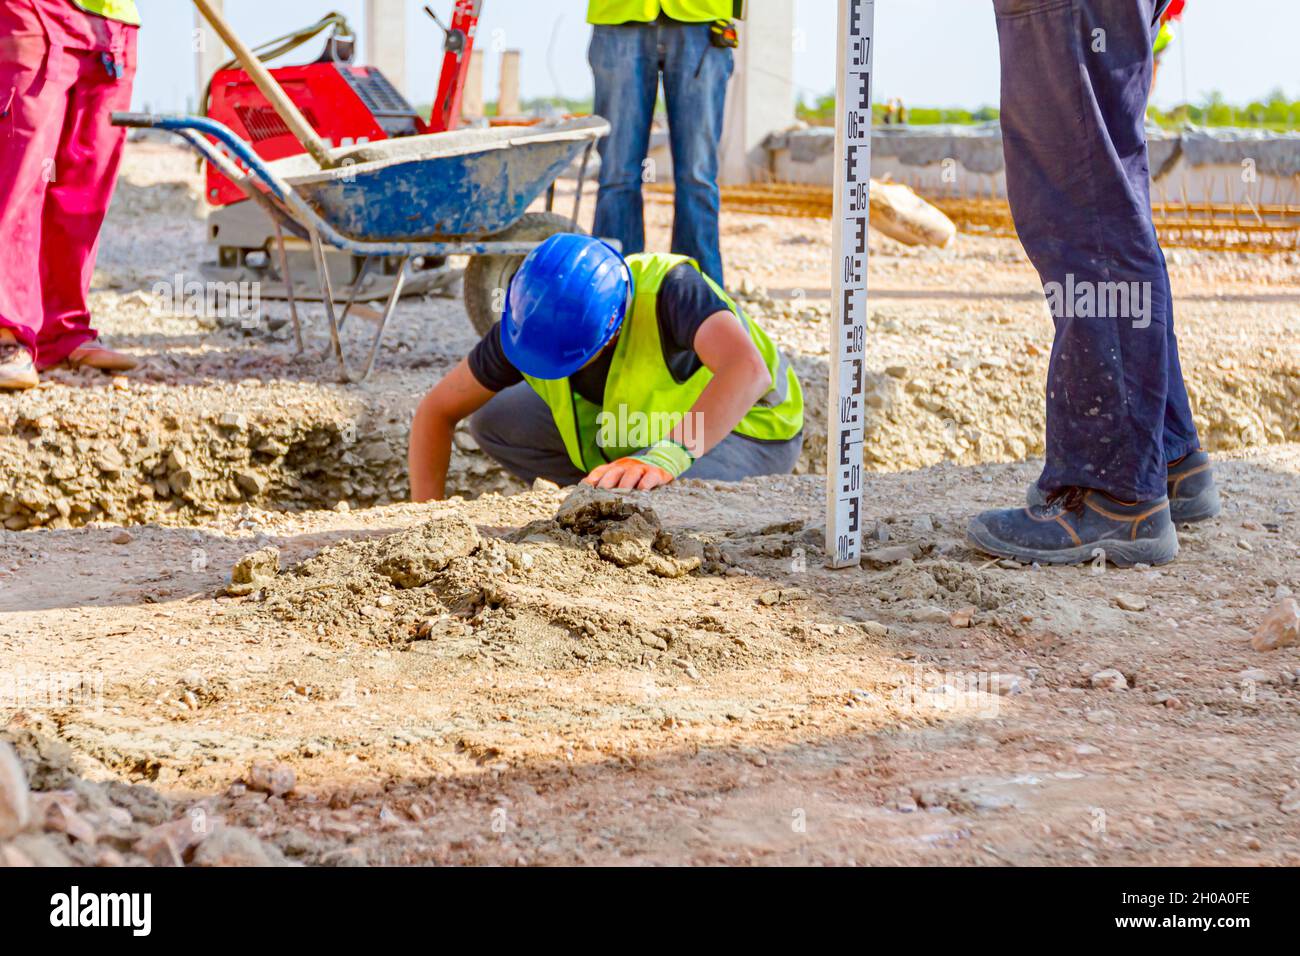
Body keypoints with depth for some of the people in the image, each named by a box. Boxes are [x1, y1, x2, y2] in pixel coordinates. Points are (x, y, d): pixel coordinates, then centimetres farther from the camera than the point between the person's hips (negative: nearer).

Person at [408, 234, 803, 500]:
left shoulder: (669, 288, -39)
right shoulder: (529, 324, -21)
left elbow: (747, 370, -56)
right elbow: (436, 410, -12)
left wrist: (668, 457, -68)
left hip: (749, 428, -6)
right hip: (645, 412, 6)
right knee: (493, 423, -7)